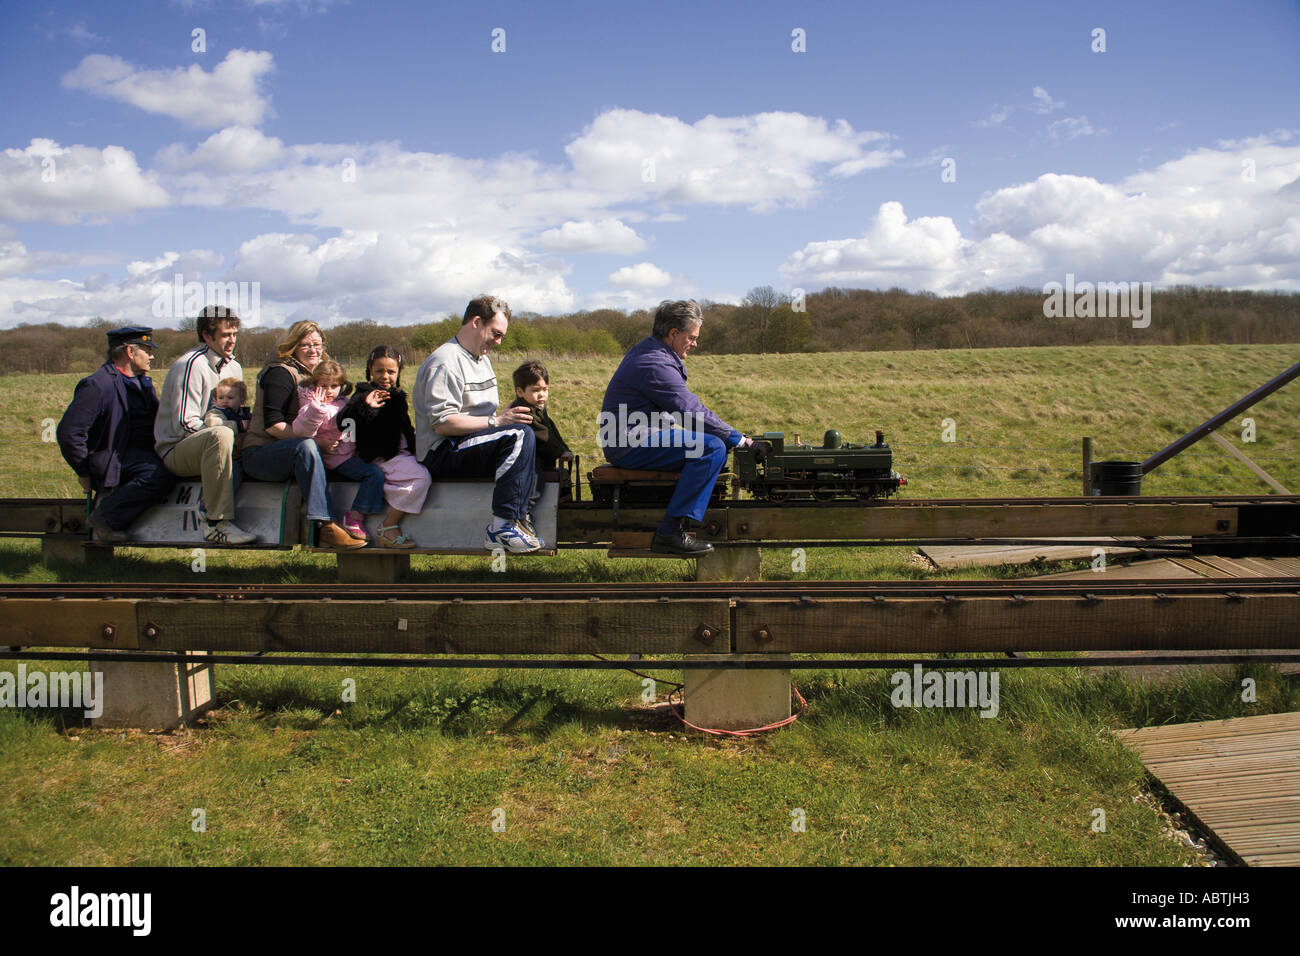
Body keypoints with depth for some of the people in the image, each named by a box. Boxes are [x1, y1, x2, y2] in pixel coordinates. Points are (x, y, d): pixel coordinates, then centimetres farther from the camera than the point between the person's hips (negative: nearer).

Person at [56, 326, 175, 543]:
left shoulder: (143, 384, 20)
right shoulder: (98, 385, -10)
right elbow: (68, 432, -15)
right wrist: (86, 474, -11)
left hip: (143, 453, 10)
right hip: (111, 458, -9)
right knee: (160, 476, -32)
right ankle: (105, 516, -17)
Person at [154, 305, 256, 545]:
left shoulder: (233, 367, 14)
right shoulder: (191, 365, -13)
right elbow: (184, 424, -19)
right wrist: (224, 437, -20)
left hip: (206, 446, 8)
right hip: (175, 451, -8)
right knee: (221, 436, -39)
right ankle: (217, 524, -39)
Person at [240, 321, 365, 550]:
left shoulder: (316, 374, 18)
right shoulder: (281, 373, -8)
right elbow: (272, 424, -18)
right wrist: (315, 439, -25)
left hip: (292, 456, 8)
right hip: (259, 454, -8)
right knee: (306, 446, -39)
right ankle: (325, 527, -44)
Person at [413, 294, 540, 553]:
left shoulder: (482, 359, 20)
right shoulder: (445, 362, -13)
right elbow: (443, 423, -21)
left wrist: (508, 416, 3)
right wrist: (496, 421, -23)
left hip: (469, 445, 10)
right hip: (442, 453, -10)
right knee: (519, 435, -27)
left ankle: (518, 520, -8)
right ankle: (502, 528, -30)